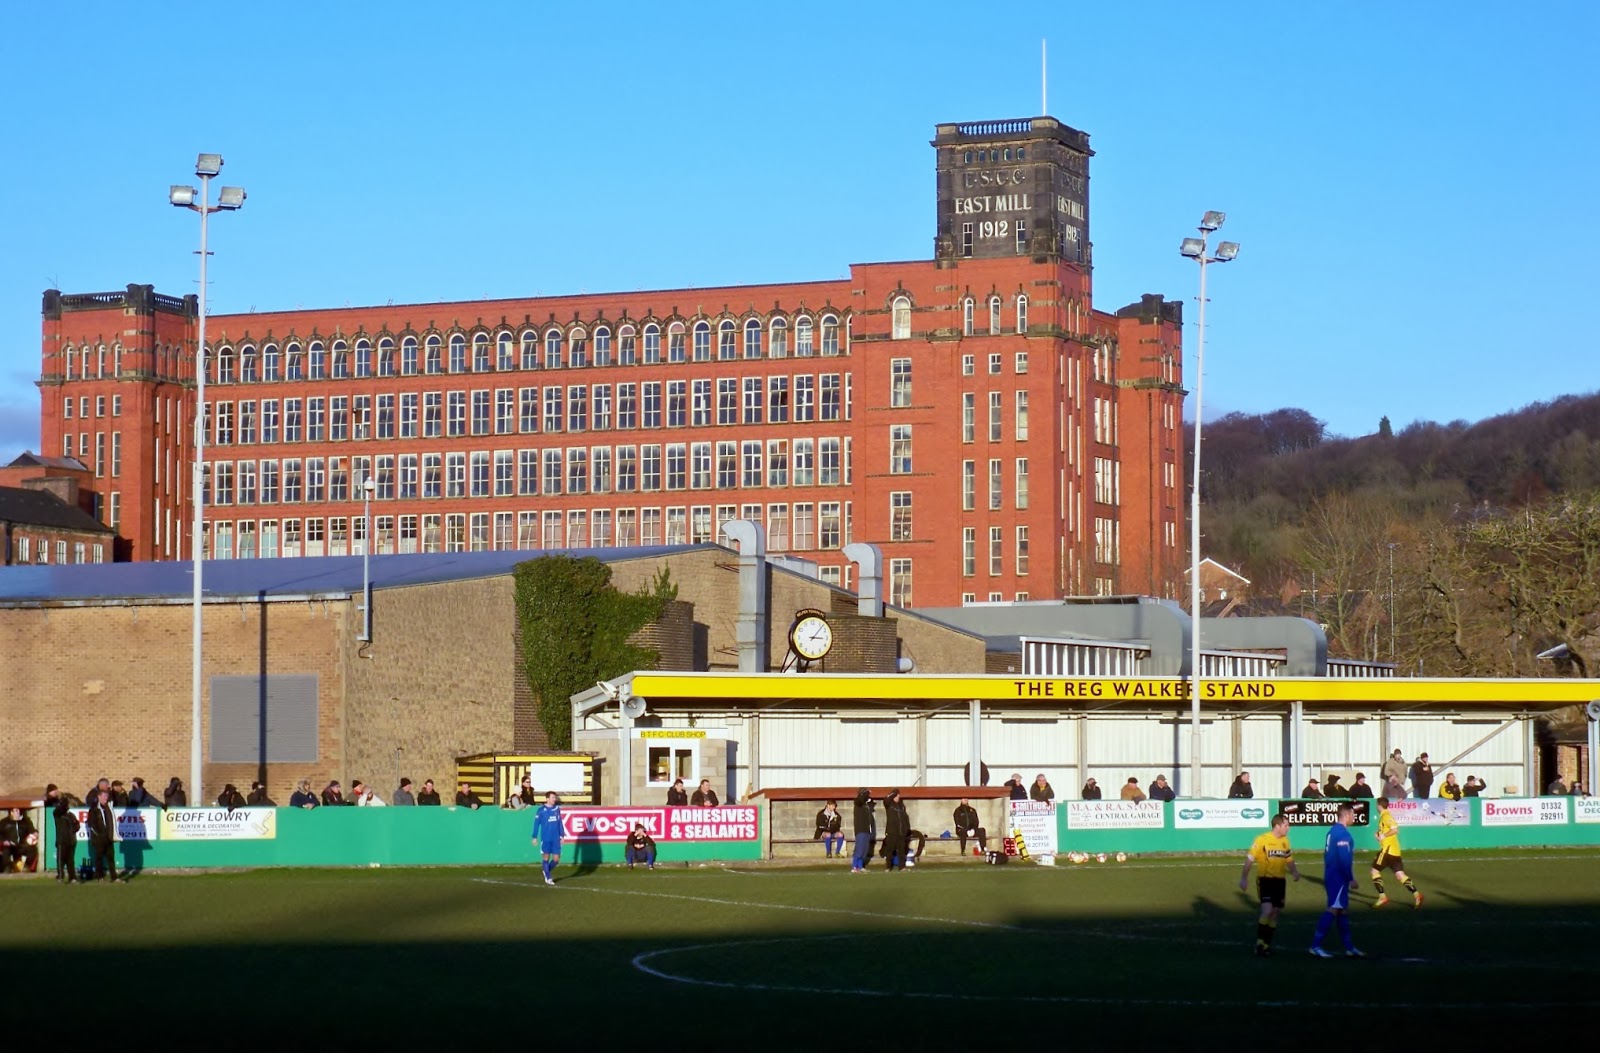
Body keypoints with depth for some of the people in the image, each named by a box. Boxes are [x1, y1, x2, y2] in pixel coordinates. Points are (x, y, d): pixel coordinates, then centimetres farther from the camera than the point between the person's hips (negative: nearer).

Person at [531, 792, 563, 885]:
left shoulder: (557, 809, 4)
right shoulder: (541, 810, -7)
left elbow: (560, 823, 11)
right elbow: (536, 824, -2)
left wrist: (562, 835, 8)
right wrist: (535, 837, -3)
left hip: (556, 839, 4)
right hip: (545, 838, -4)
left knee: (556, 858, 3)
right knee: (546, 857, 2)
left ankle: (547, 870, 29)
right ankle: (548, 878, 13)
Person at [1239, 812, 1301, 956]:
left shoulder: (1285, 841, 6)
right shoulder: (1261, 840, -11)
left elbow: (1289, 860, 18)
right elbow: (1250, 859, -7)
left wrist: (1294, 871, -2)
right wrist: (1243, 878, -10)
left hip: (1280, 880, 6)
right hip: (1265, 879, -6)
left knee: (1275, 913, 8)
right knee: (1267, 910, -19)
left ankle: (1267, 944, 20)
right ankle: (1260, 943, -7)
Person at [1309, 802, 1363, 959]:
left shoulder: (1333, 831, 14)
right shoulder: (1342, 833, -17)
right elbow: (1344, 859, -22)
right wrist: (1351, 879, -17)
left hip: (1332, 876, 10)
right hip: (1338, 878, -10)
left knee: (1343, 910, 12)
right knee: (1334, 909, -10)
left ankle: (1349, 947, 17)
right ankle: (1316, 945, -13)